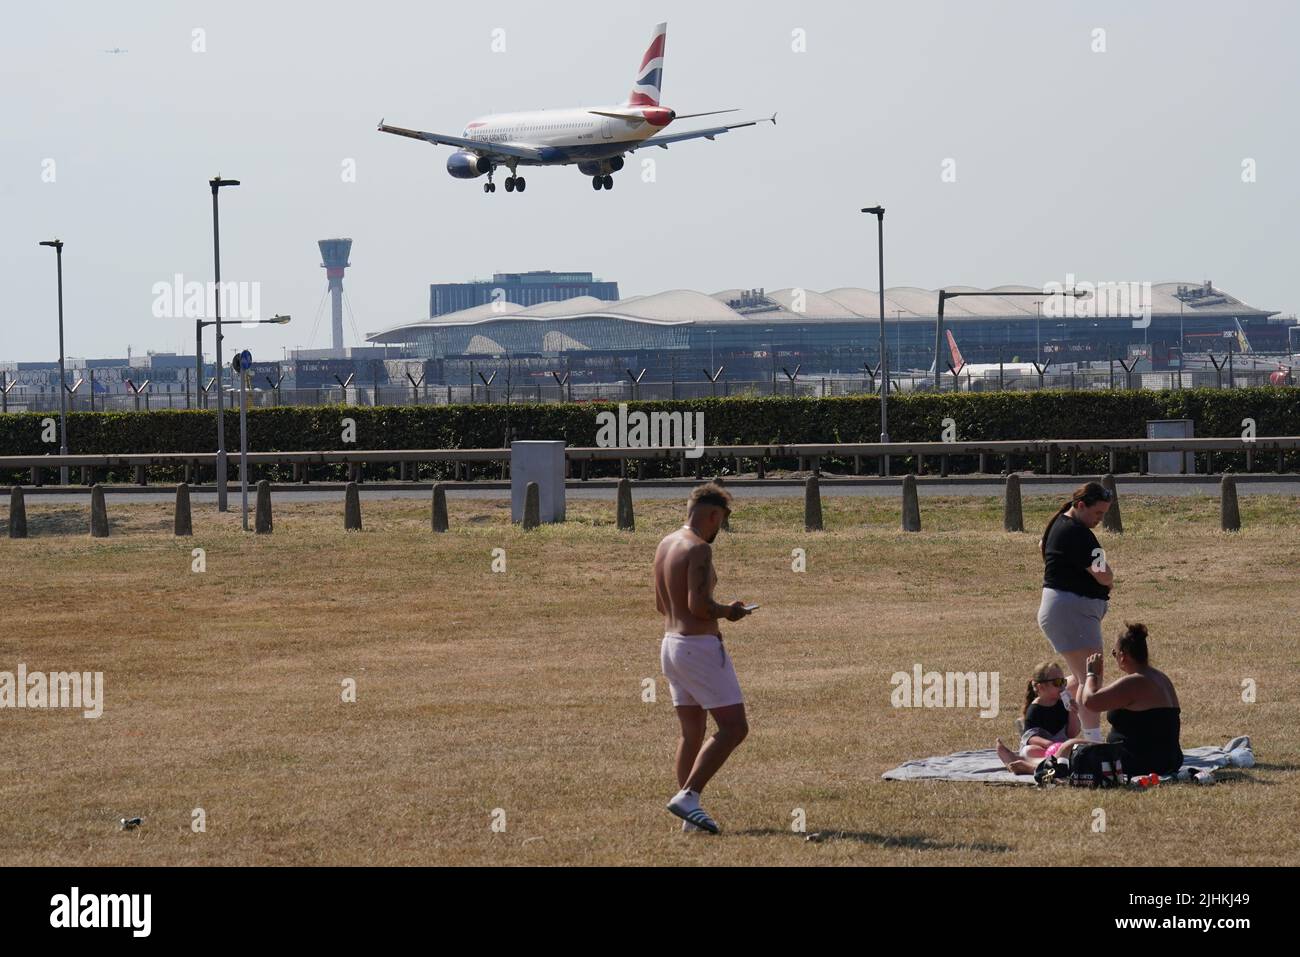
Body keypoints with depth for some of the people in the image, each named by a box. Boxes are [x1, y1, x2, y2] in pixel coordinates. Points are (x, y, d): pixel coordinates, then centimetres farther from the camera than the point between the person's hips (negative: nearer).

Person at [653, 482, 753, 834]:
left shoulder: (665, 544, 12)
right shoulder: (698, 549, -17)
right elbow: (699, 605, -26)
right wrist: (728, 611, -7)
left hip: (671, 643, 10)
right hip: (700, 647, -10)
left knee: (692, 732, 14)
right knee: (734, 728, -6)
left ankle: (690, 817, 13)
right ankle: (688, 796, -14)